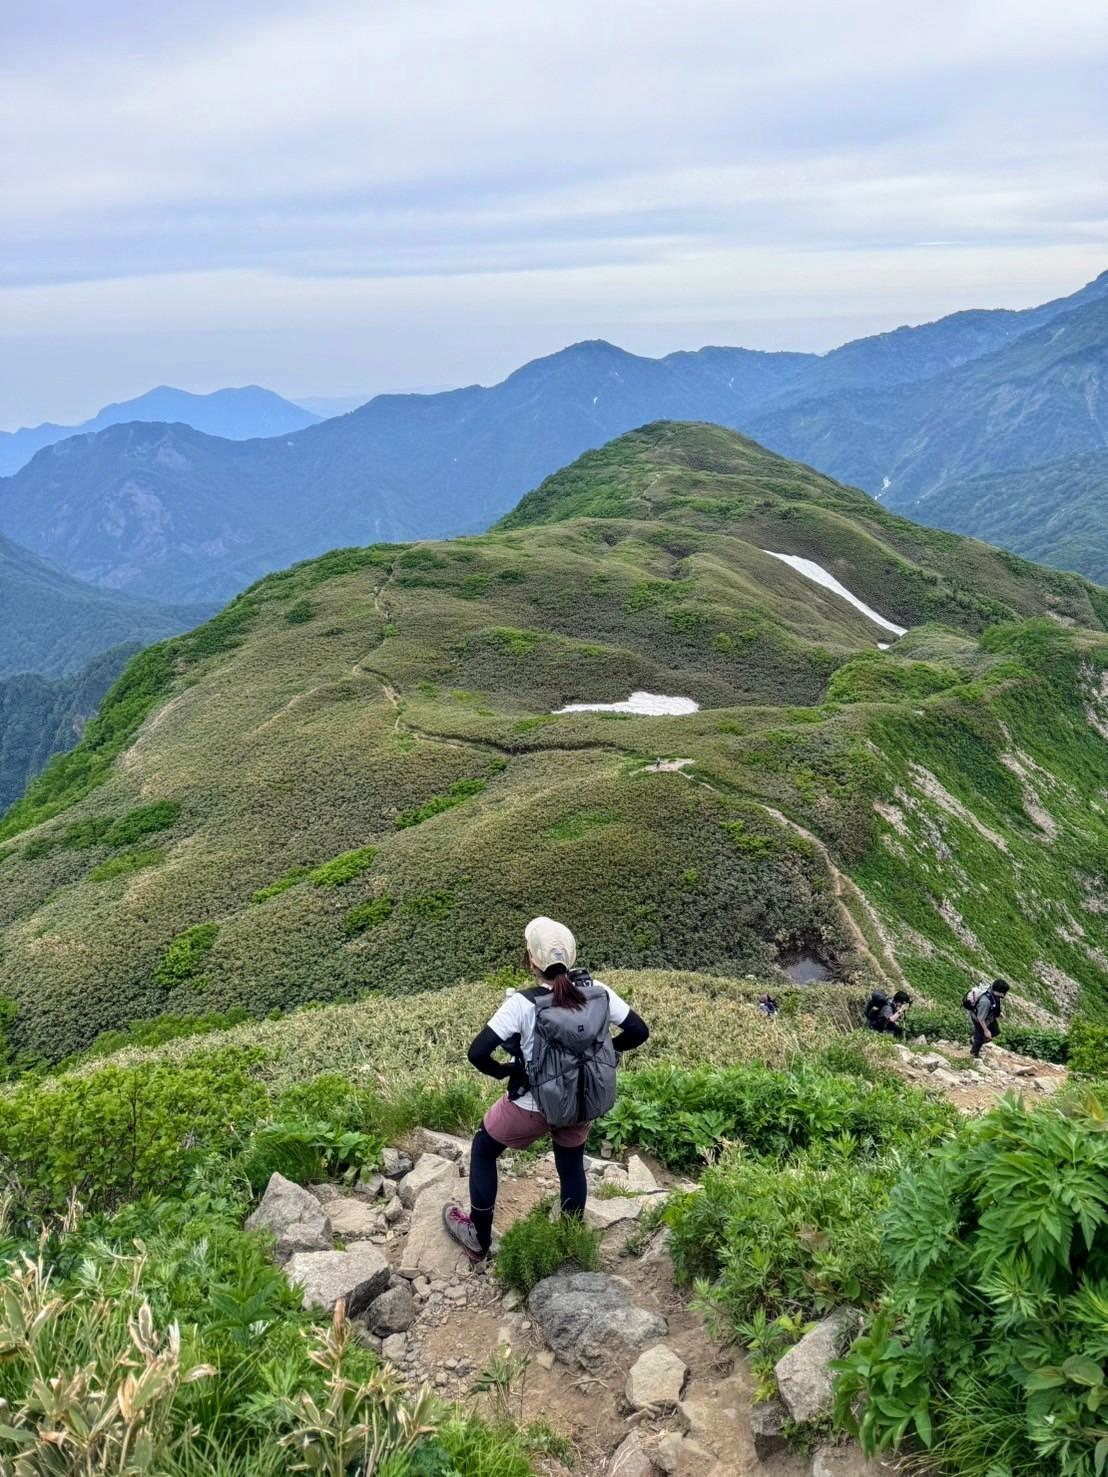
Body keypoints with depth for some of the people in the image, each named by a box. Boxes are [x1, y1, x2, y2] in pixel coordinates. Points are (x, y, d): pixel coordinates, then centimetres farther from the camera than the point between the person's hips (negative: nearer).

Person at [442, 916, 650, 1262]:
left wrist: (501, 1070, -8)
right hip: (585, 1103, 4)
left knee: (483, 1149, 24)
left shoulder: (523, 1004, -26)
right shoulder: (598, 992, -15)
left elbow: (477, 1053, -28)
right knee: (571, 1164, 30)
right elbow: (639, 1031, -5)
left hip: (533, 1106, -3)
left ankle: (478, 1239, 36)